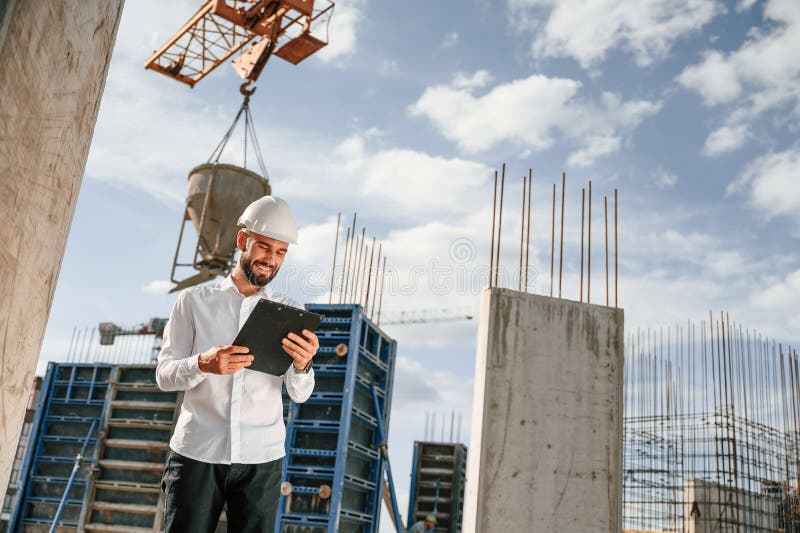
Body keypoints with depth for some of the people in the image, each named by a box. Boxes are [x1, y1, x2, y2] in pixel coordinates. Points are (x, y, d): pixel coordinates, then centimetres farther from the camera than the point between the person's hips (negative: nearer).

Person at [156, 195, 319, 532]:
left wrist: (302, 365, -23)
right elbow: (164, 375, 1)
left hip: (261, 459, 1)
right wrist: (203, 364, -20)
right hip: (196, 454, -1)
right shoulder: (194, 301, 4)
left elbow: (299, 394, 0)